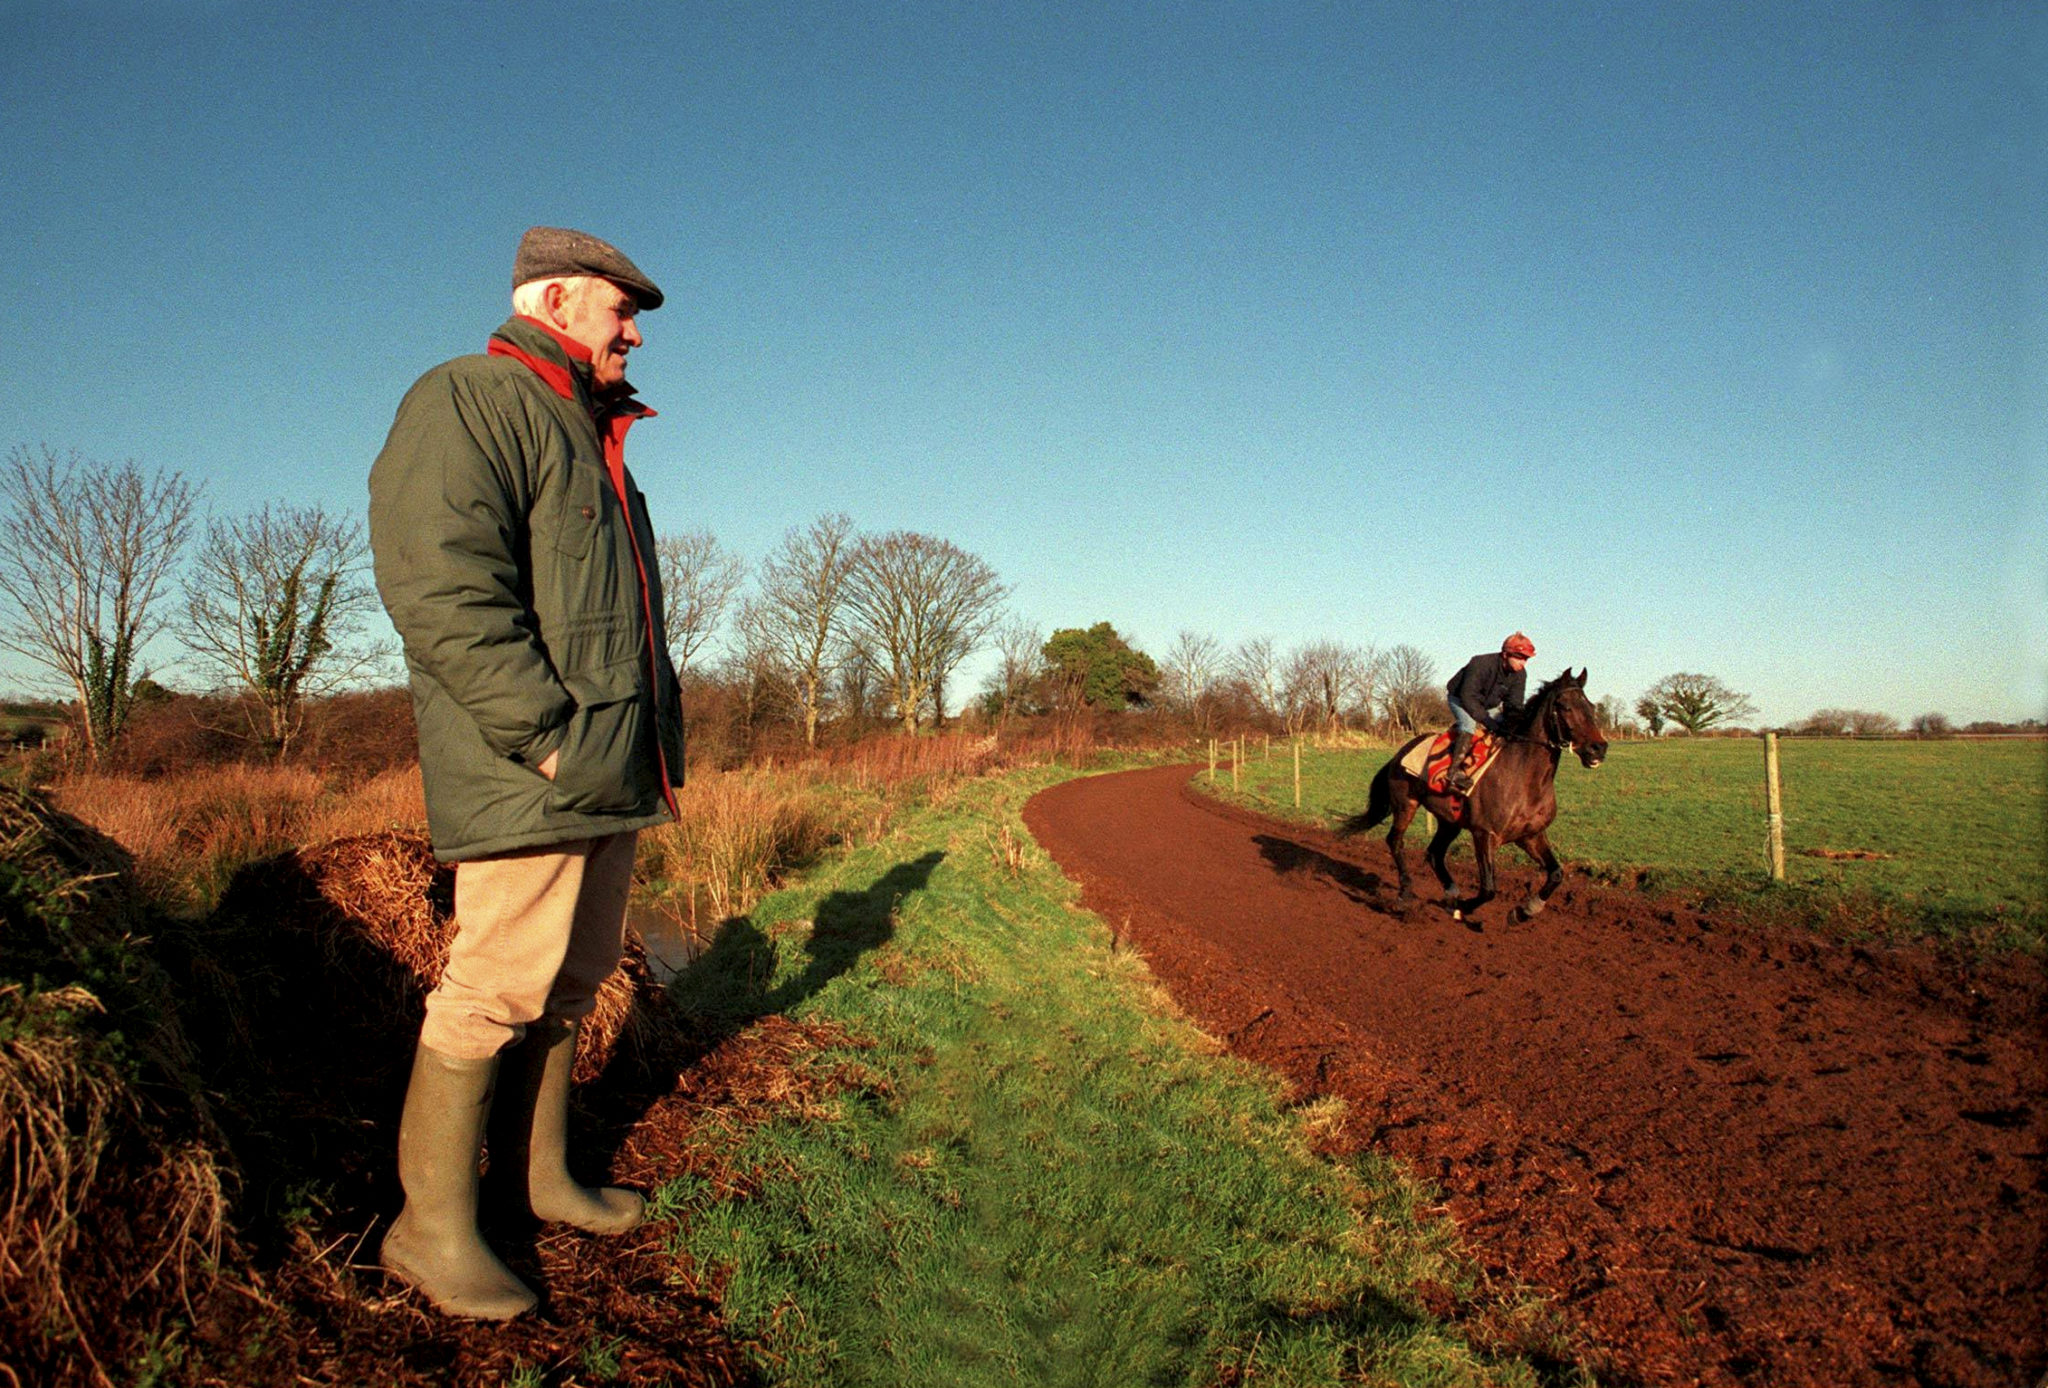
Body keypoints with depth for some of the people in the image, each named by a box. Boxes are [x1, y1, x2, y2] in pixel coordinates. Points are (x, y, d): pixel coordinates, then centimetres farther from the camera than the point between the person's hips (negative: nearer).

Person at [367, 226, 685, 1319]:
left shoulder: (590, 437, 23)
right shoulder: (469, 401, -6)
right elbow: (442, 589, -19)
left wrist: (660, 743, 19)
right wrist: (544, 738, -21)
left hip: (609, 777, 9)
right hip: (528, 780, -9)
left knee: (571, 983, 13)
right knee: (497, 985, -5)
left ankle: (535, 1176, 26)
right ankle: (431, 1226, 8)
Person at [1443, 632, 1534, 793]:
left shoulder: (1520, 674, -12)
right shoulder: (1481, 664, -33)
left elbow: (1514, 705, -9)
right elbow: (1468, 696, -34)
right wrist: (1487, 721, -36)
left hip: (1491, 704, 7)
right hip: (1461, 700, -7)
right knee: (1469, 724, -34)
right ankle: (1455, 773, -38)